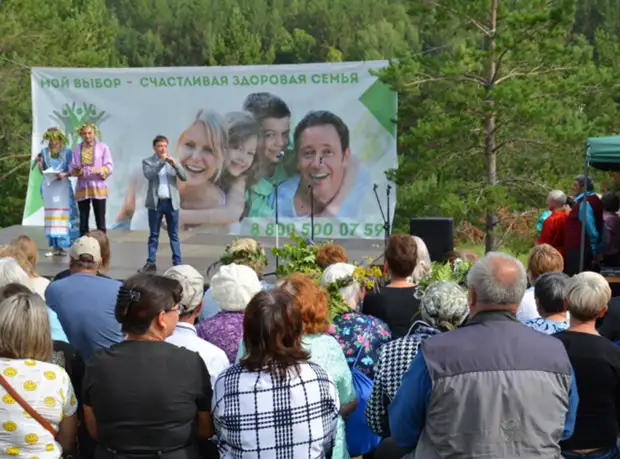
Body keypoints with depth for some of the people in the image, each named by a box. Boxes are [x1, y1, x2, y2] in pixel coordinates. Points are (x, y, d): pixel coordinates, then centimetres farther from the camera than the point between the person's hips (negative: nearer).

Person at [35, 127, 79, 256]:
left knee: (63, 214, -9)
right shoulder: (44, 152, 8)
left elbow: (72, 171, -3)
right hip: (48, 186, 3)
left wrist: (64, 174, -21)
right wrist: (39, 162, -6)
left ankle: (61, 246, -7)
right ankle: (54, 246, 4)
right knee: (50, 215, 2)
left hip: (62, 186, -3)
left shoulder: (67, 152, -1)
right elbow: (42, 171, 11)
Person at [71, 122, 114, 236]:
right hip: (82, 188, 2)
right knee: (83, 221, 6)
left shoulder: (103, 147, 3)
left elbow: (109, 167, -2)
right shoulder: (77, 148, 10)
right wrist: (79, 171, -15)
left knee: (100, 220, -2)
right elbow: (73, 168, 8)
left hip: (98, 187, -2)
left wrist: (99, 170, -22)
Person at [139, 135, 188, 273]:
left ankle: (177, 263, 7)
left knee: (174, 235, 5)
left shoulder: (173, 161, 8)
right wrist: (161, 162, -20)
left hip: (171, 202, 2)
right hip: (155, 202, -1)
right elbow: (149, 175, -16)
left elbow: (184, 177, -1)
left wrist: (174, 164, -15)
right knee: (153, 235, 5)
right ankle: (151, 263, 9)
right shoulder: (147, 161, 2)